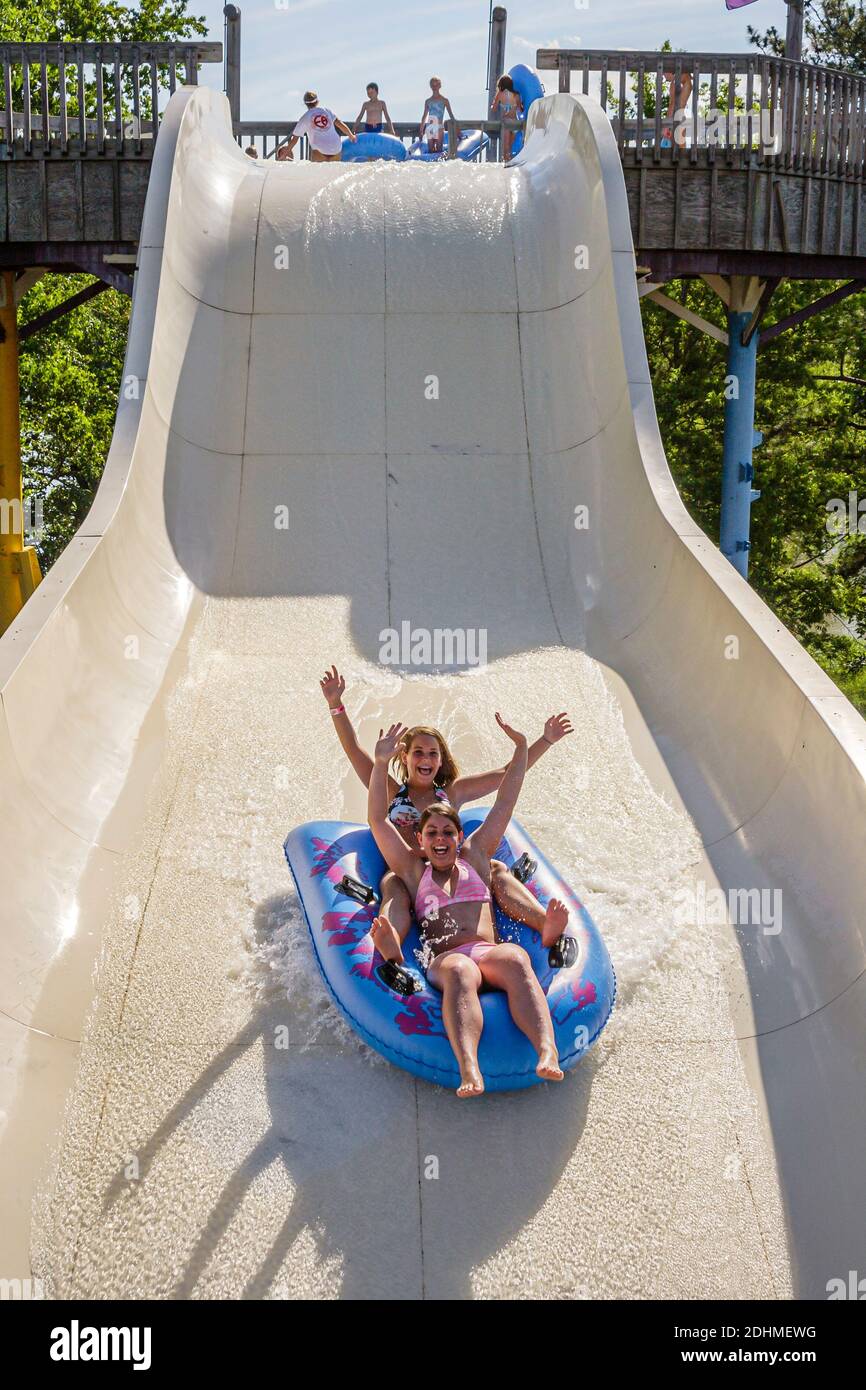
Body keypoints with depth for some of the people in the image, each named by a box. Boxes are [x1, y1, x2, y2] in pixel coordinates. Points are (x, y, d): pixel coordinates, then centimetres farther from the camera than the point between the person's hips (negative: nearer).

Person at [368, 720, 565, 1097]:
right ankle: (469, 1070, -63)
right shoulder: (413, 869, 25)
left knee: (515, 957, -36)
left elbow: (504, 803, 28)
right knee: (460, 972, -39)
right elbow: (378, 820, 15)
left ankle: (547, 1053, -58)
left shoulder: (475, 855, 30)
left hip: (489, 952, 2)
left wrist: (521, 747, 24)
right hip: (442, 960, -2)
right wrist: (380, 764, 5)